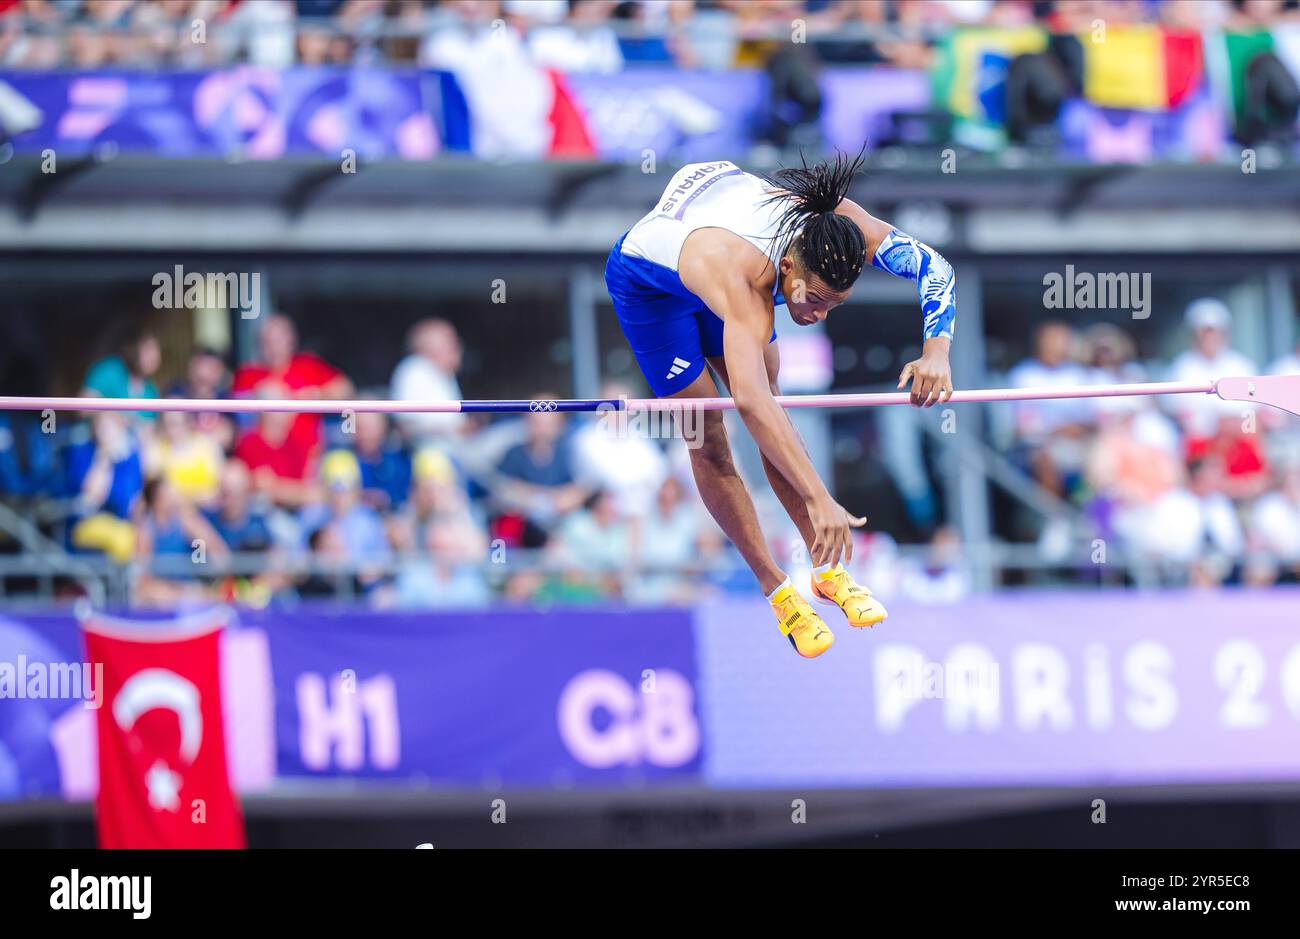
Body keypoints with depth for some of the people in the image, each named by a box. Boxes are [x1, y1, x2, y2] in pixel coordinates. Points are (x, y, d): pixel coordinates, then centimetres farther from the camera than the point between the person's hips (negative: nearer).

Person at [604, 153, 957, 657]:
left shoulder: (835, 224, -33)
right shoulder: (743, 278, -50)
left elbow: (934, 268, -23)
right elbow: (750, 400, -61)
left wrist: (936, 351, -42)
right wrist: (819, 501, -68)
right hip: (647, 281, -5)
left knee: (773, 416, 6)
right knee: (708, 440, -4)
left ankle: (827, 570, 12)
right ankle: (777, 591, 5)